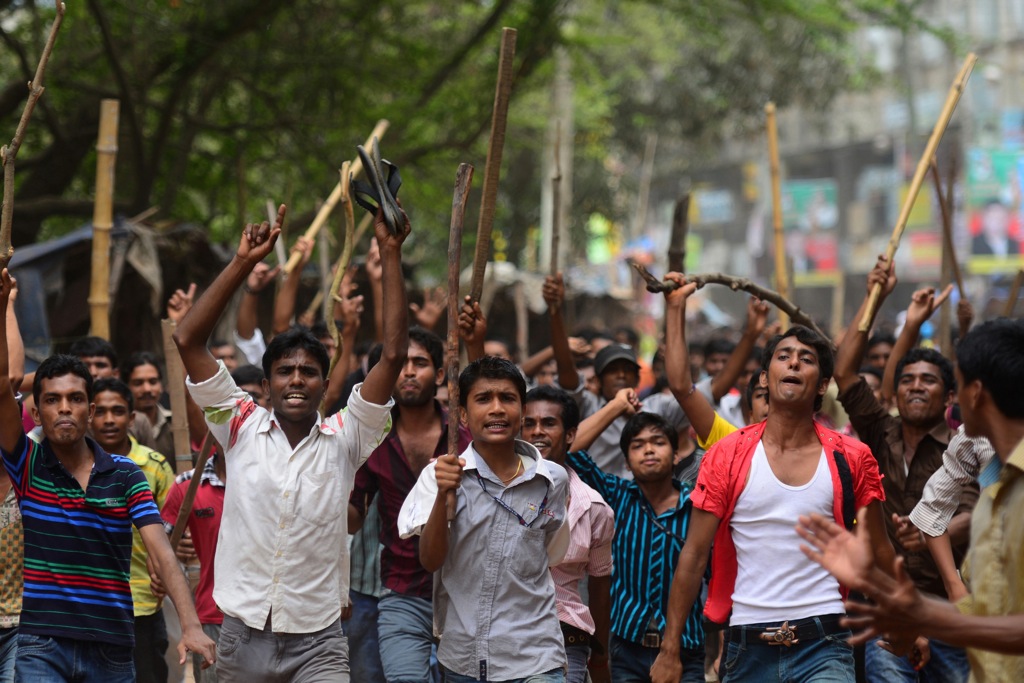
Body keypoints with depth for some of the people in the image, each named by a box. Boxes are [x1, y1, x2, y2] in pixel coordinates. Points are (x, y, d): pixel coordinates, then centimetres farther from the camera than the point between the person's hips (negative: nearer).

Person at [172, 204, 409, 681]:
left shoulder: (342, 440, 2)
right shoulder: (242, 428, 4)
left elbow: (393, 353, -5)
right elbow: (187, 340, -3)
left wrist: (391, 256, -8)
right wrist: (243, 263, -7)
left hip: (319, 643, -1)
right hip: (242, 636, 1)